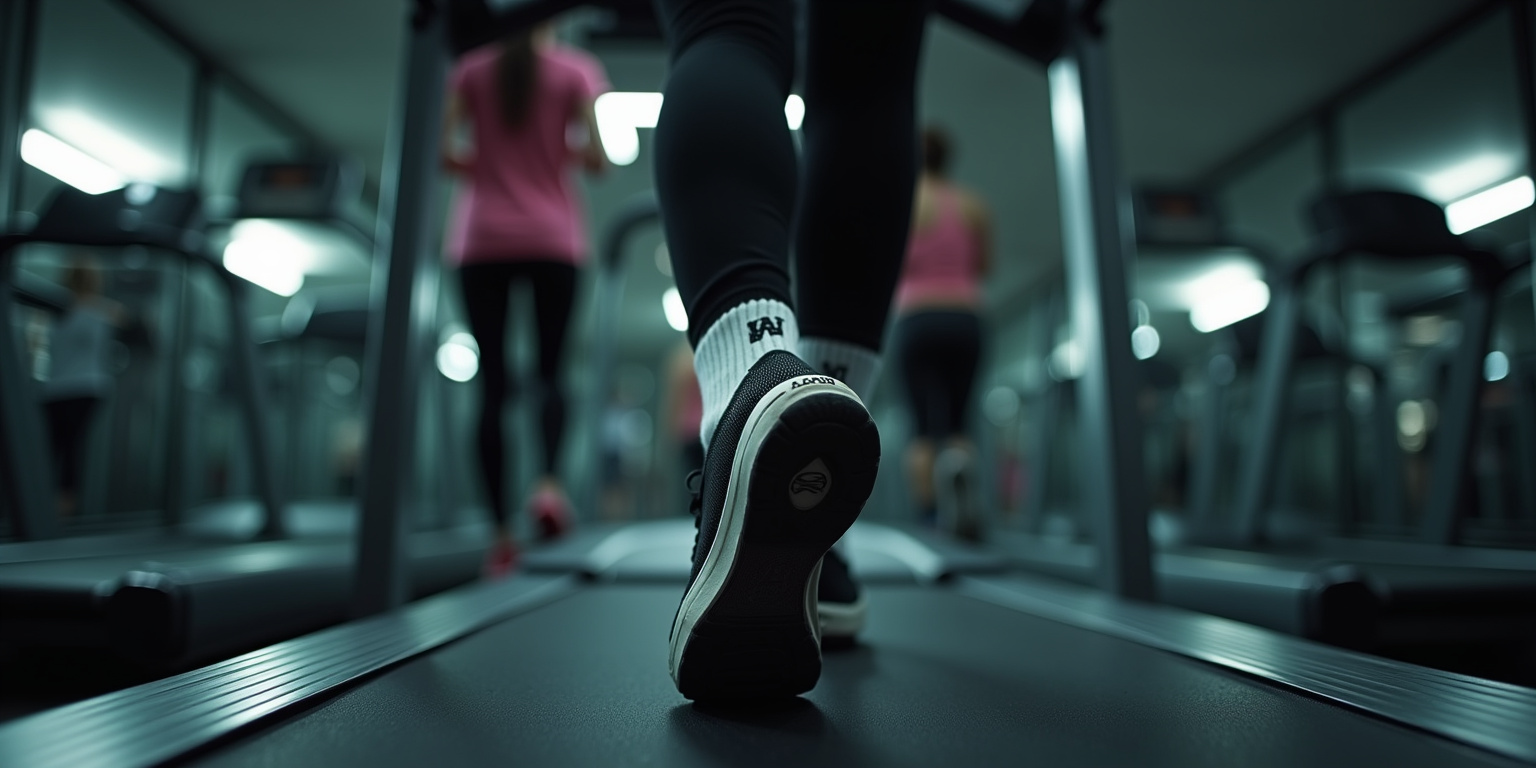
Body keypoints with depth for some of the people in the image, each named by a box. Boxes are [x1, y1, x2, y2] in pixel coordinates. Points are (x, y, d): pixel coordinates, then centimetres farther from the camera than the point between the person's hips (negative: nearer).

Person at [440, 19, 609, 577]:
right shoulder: (578, 70, 6)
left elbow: (445, 154, 2)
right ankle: (550, 480, -18)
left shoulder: (471, 69, 10)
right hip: (553, 238, -1)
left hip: (481, 240, 1)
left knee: (492, 382, 1)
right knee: (550, 370, 9)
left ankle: (501, 530, -2)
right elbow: (597, 160, -3)